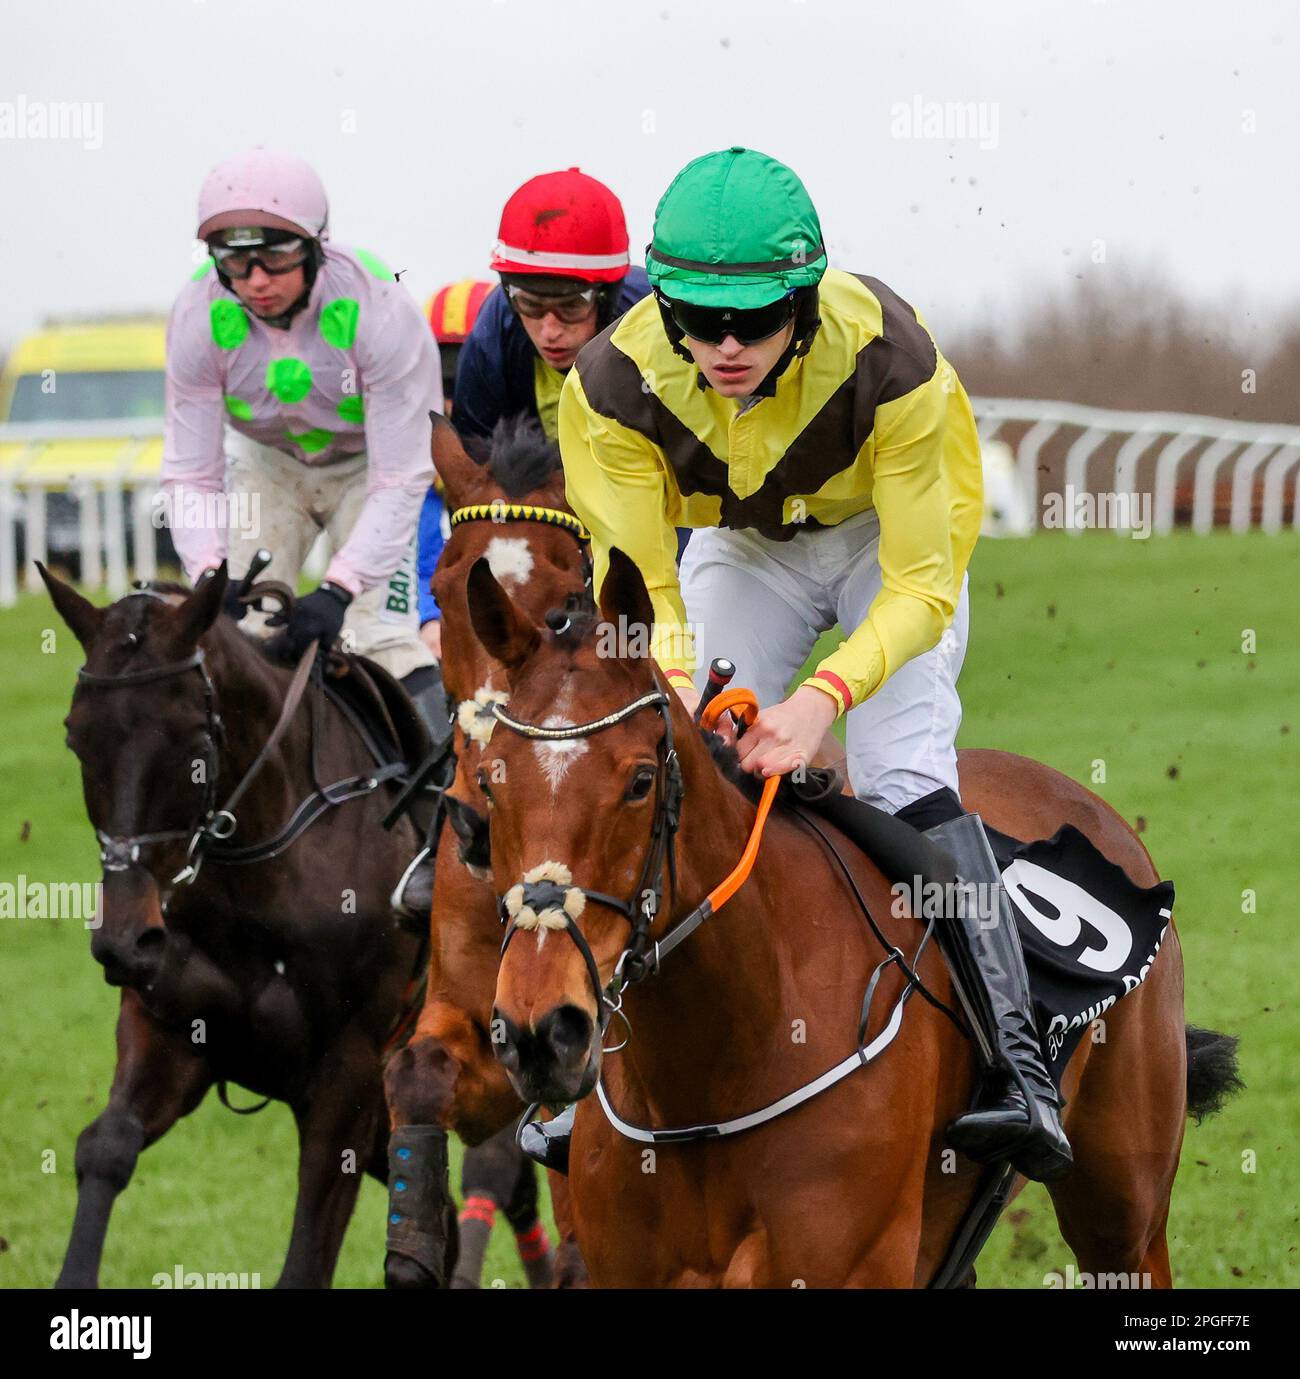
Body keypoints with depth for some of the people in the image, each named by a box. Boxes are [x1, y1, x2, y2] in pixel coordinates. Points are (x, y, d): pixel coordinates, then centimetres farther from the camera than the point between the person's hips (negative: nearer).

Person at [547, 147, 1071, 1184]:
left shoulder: (888, 360, -36)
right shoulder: (617, 385, -30)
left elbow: (921, 586, -30)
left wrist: (827, 696, -47)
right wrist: (675, 688, -44)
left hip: (893, 539, -3)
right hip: (741, 549, 3)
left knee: (906, 774, -22)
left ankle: (1021, 1069, -30)